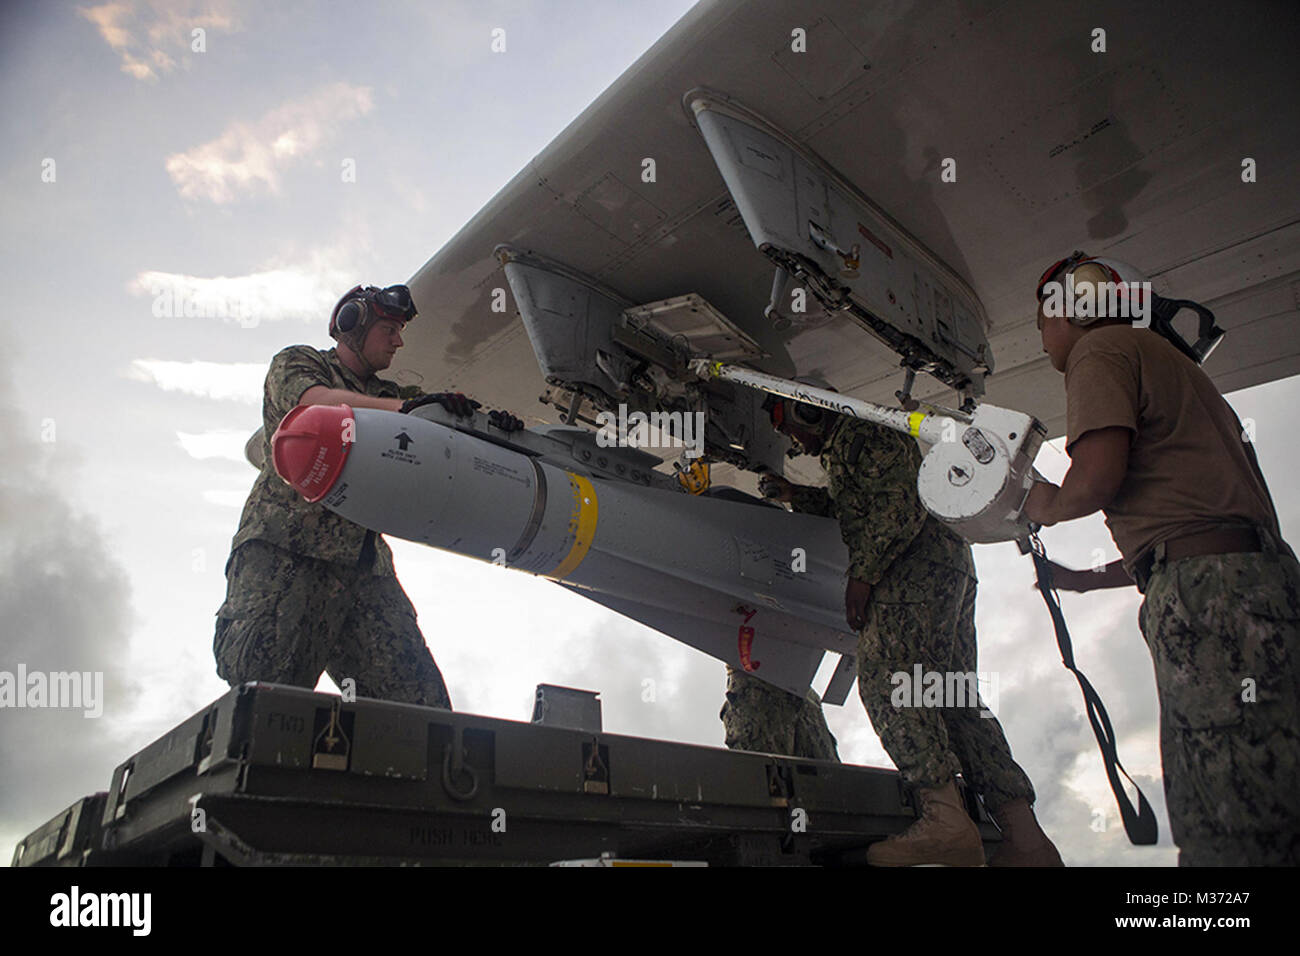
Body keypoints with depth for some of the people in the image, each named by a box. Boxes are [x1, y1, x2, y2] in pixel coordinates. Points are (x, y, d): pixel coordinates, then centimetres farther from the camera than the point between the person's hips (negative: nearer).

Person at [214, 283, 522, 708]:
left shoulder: (387, 396, 28)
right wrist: (406, 407, -25)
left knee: (423, 704, -10)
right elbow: (315, 402, -11)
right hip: (285, 551, -4)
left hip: (365, 565, 5)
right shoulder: (297, 363, 14)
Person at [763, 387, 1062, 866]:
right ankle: (1024, 836, -1)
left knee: (885, 677, -17)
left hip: (916, 561, -10)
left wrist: (861, 573, -17)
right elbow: (854, 505, 42)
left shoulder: (856, 432, -3)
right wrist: (799, 497, 36)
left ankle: (946, 820, -26)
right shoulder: (842, 448, 30)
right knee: (953, 693, 3)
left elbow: (901, 501, -15)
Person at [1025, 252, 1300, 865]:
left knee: (1231, 838, -13)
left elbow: (1098, 474, -15)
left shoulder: (1101, 347, 3)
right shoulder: (1167, 358, 32)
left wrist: (1047, 505, 7)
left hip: (1210, 603, -10)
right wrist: (1087, 578, 37)